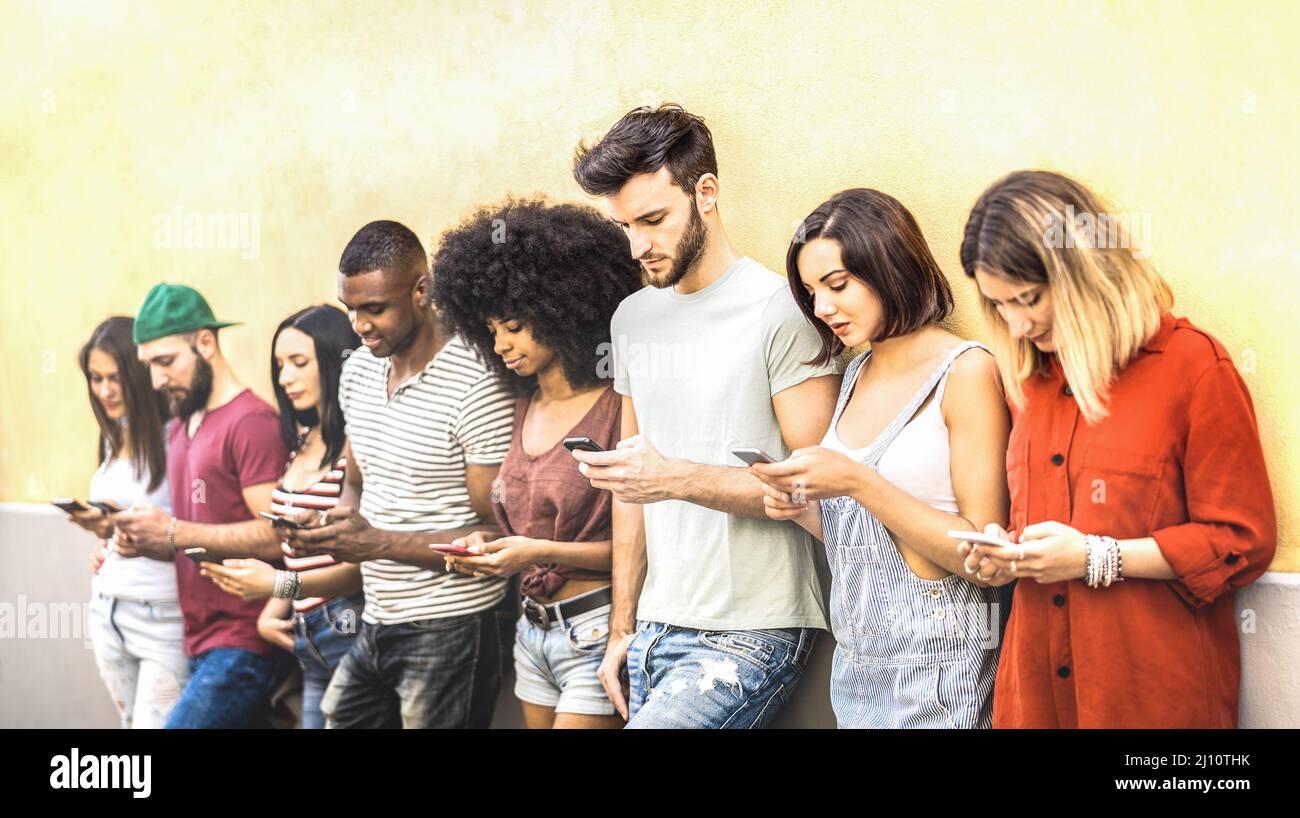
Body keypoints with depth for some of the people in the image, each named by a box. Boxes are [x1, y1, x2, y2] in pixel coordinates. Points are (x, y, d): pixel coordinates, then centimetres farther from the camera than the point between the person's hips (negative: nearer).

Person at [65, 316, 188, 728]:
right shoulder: (114, 438, 12)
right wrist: (105, 539, 9)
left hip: (163, 616, -8)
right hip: (108, 612, 8)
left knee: (155, 723, -9)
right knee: (131, 723, 11)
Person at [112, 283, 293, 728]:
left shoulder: (251, 421, -12)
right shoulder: (180, 428, 16)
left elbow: (276, 536, -20)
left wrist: (175, 533, -17)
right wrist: (146, 541, 3)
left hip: (244, 645, -9)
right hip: (203, 642, 9)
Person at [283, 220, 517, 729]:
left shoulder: (475, 386, -16)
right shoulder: (359, 370, 9)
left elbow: (499, 535, -16)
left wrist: (379, 542, -22)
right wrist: (330, 523, -1)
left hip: (452, 631, -7)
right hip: (376, 625, 7)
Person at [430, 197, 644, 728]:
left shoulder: (617, 408, -12)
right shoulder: (524, 409, 12)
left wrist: (542, 553, -19)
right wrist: (488, 548, 0)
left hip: (596, 630, -7)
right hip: (532, 632, 7)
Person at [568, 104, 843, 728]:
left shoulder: (780, 313, -9)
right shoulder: (632, 318, 12)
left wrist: (678, 478, -22)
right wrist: (622, 627, 14)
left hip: (749, 638, -6)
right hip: (655, 630, 6)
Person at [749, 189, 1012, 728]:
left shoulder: (966, 371, -11)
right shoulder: (857, 374, 10)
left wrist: (856, 482, -21)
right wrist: (803, 509, -2)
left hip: (935, 669, -7)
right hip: (857, 664, 7)